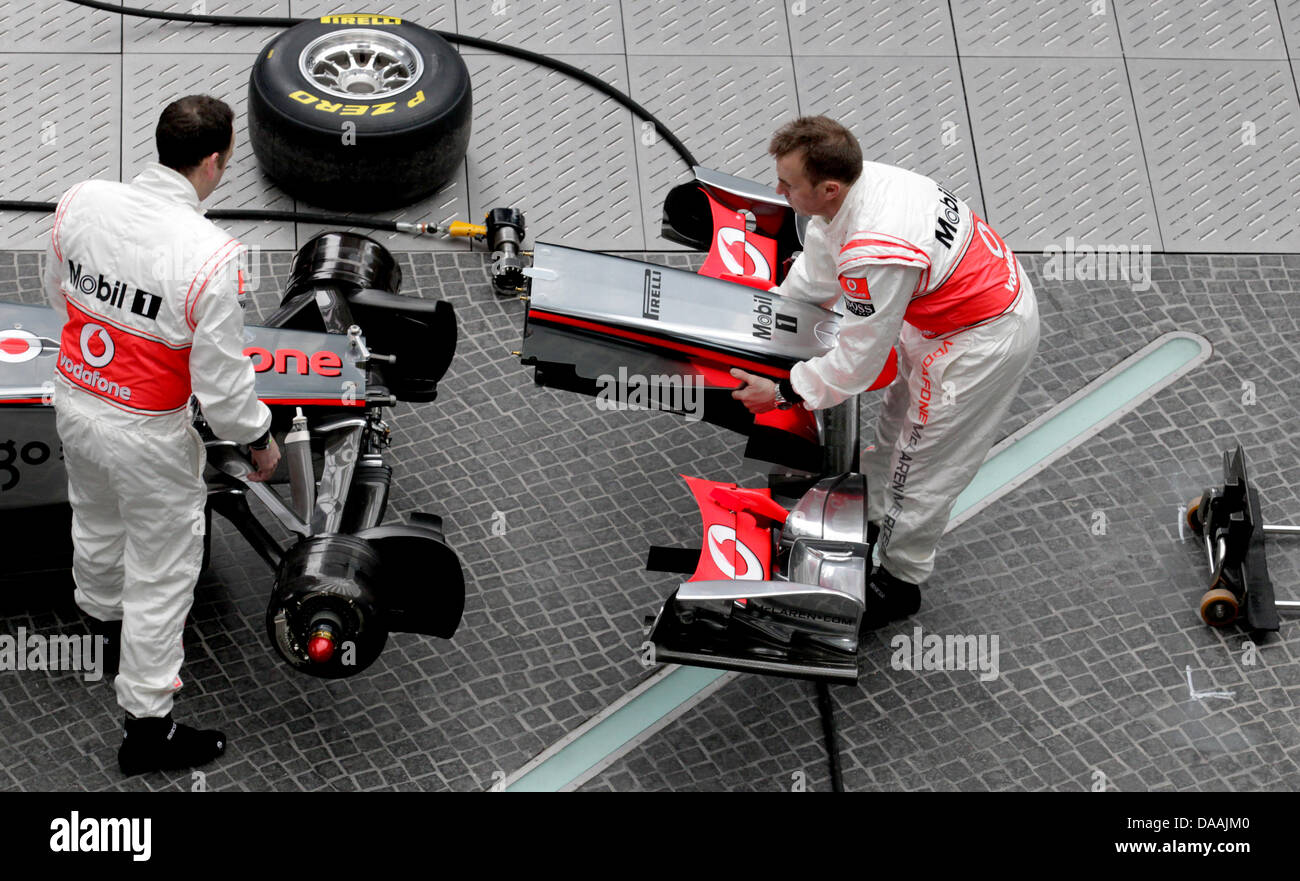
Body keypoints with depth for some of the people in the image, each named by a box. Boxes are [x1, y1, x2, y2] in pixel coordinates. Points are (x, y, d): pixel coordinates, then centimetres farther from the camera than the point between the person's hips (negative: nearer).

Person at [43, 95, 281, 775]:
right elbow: (221, 380, -22)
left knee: (96, 523, 33)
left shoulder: (81, 201, -13)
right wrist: (259, 440, -4)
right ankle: (146, 727, 23)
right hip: (147, 436, -6)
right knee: (161, 573, 11)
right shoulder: (209, 253, -30)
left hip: (74, 402, 6)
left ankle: (103, 616, 62)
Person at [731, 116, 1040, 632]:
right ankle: (872, 514, 49)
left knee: (924, 458, 6)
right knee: (900, 419, 27)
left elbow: (857, 361, -24)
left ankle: (901, 581, 24)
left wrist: (781, 394, -14)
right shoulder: (856, 183, -10)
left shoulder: (874, 256, -38)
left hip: (983, 342, -10)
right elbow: (815, 273, 10)